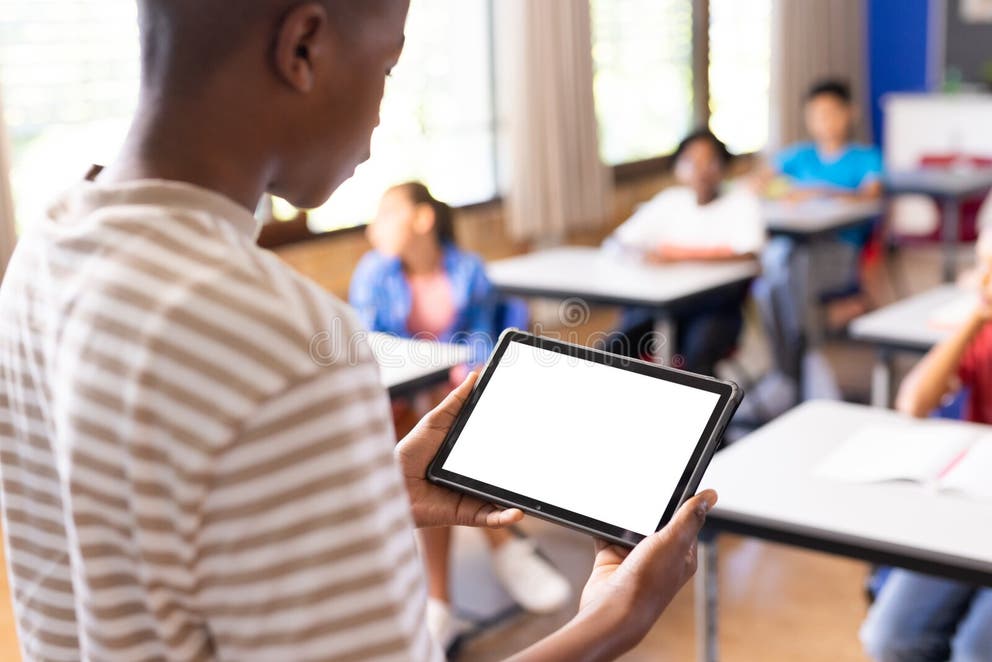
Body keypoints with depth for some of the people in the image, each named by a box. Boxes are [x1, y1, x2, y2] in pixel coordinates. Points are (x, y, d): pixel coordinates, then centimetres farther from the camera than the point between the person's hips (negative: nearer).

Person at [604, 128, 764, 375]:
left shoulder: (742, 200, -1)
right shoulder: (669, 200, 10)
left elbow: (748, 252, -18)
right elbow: (615, 242, 9)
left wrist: (680, 253, -21)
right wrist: (641, 253, -15)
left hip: (717, 306, -3)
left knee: (697, 354, -34)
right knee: (612, 350, -20)